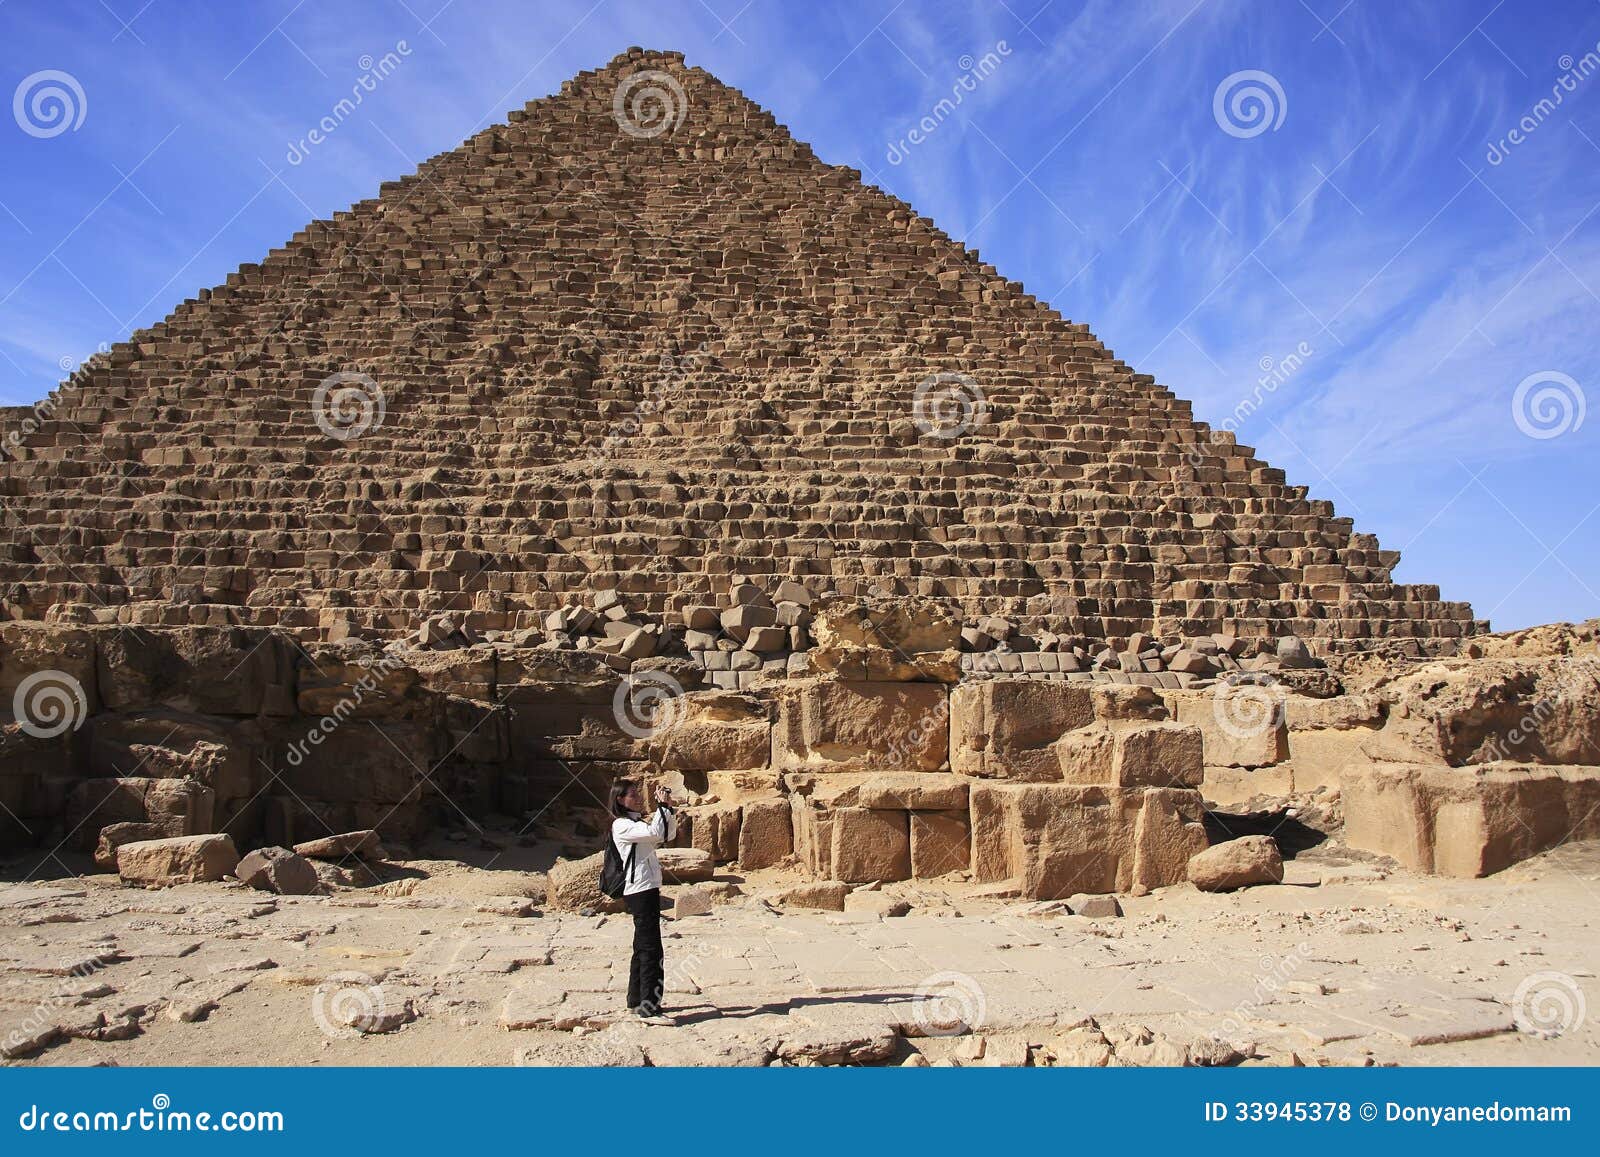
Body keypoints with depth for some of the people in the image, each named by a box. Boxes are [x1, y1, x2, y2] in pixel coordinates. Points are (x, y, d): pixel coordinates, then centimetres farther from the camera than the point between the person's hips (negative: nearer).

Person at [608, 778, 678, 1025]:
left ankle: (636, 1001, 23)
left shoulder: (639, 823, 18)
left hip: (648, 889, 10)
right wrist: (662, 806, -15)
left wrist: (669, 809, 5)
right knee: (651, 950, -11)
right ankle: (649, 1008, -11)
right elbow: (655, 833, -24)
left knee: (643, 948, 15)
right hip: (639, 891, -10)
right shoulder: (621, 825, -11)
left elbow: (669, 833, 17)